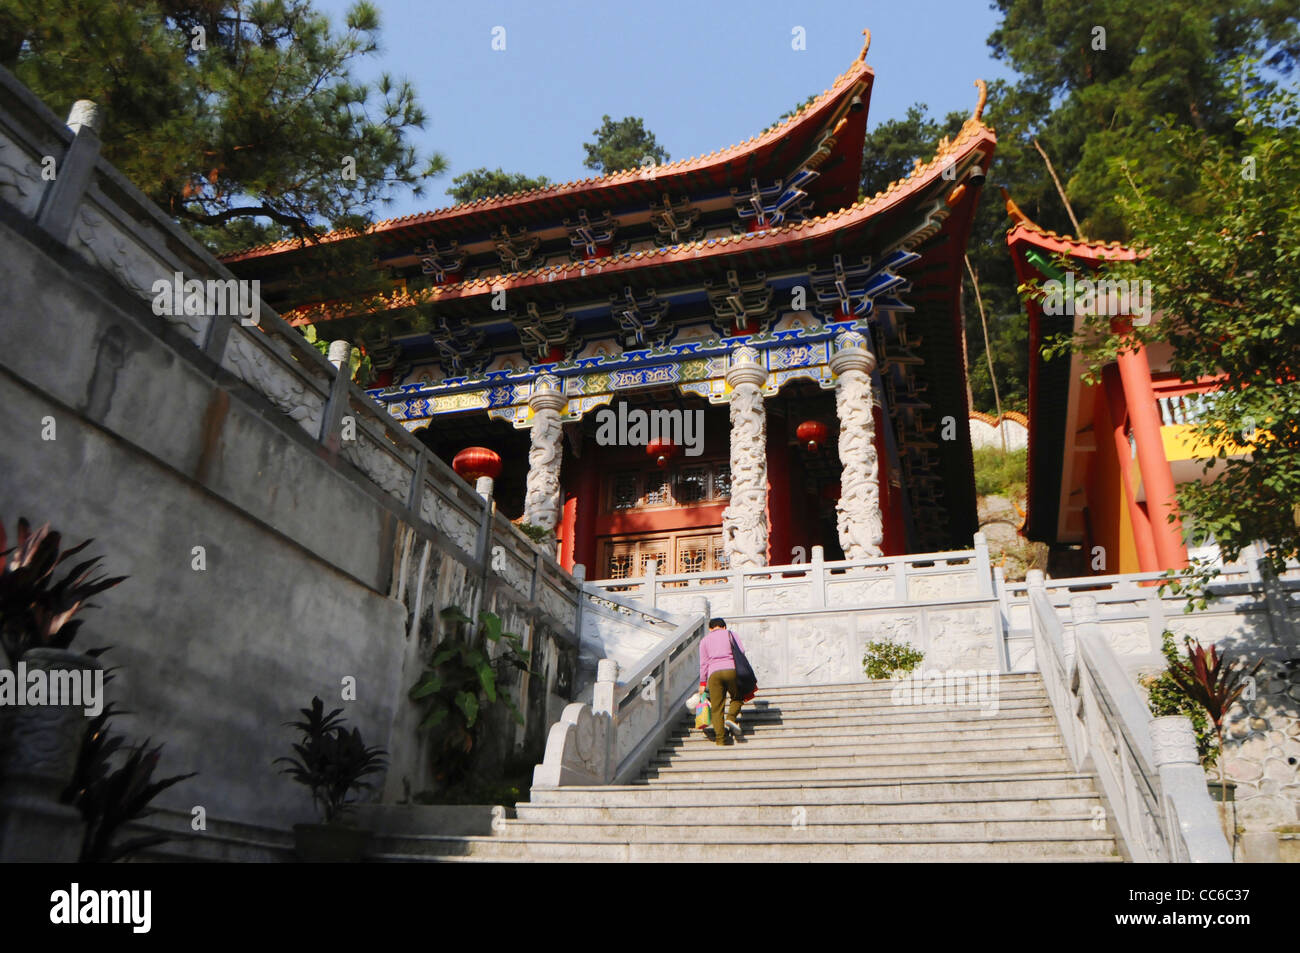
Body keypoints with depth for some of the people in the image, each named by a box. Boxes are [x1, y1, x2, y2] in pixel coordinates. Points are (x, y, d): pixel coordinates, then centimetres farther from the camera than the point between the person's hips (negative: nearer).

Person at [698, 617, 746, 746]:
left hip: (714, 673, 1)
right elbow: (741, 650, 6)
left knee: (717, 707, 2)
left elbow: (703, 663, 13)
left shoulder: (704, 640, 22)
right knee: (737, 698, 19)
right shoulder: (730, 633, 21)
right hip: (731, 669, -1)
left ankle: (720, 738, -7)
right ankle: (731, 717, -8)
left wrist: (703, 683, 11)